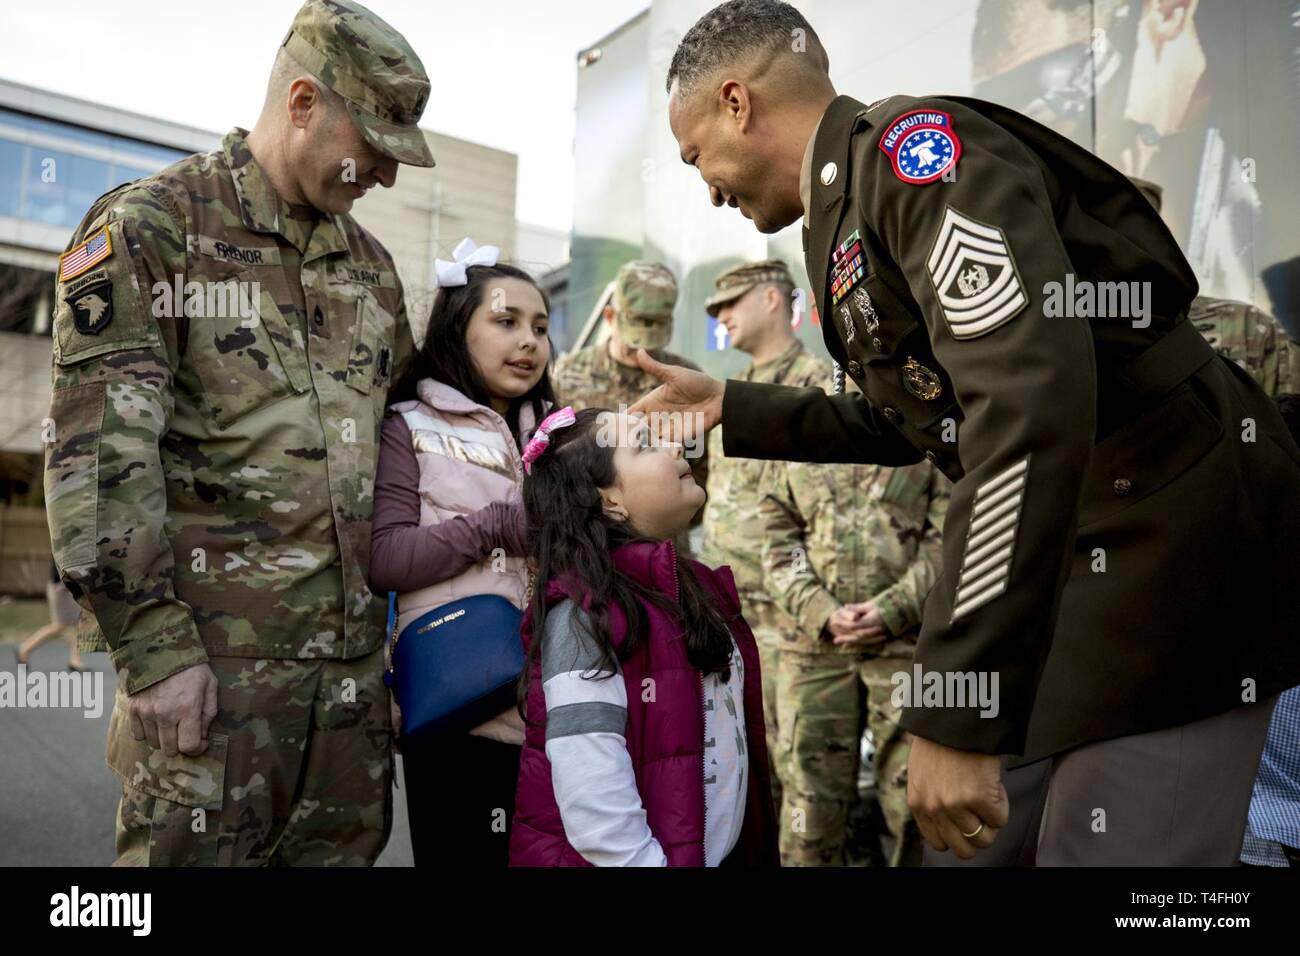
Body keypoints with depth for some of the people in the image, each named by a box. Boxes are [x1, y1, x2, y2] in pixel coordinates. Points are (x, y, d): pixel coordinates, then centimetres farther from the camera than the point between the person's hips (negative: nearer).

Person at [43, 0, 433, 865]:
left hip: (355, 657, 6)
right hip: (215, 661, -5)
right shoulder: (149, 228, -3)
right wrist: (152, 644, -15)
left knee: (342, 848, 13)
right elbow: (99, 452, -11)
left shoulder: (371, 264, 16)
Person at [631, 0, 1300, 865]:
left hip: (1172, 528, -9)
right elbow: (906, 422, 26)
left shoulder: (910, 142, -14)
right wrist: (730, 409, 25)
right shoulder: (850, 211, 14)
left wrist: (957, 712, -28)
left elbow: (1033, 395, -29)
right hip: (1100, 549, 10)